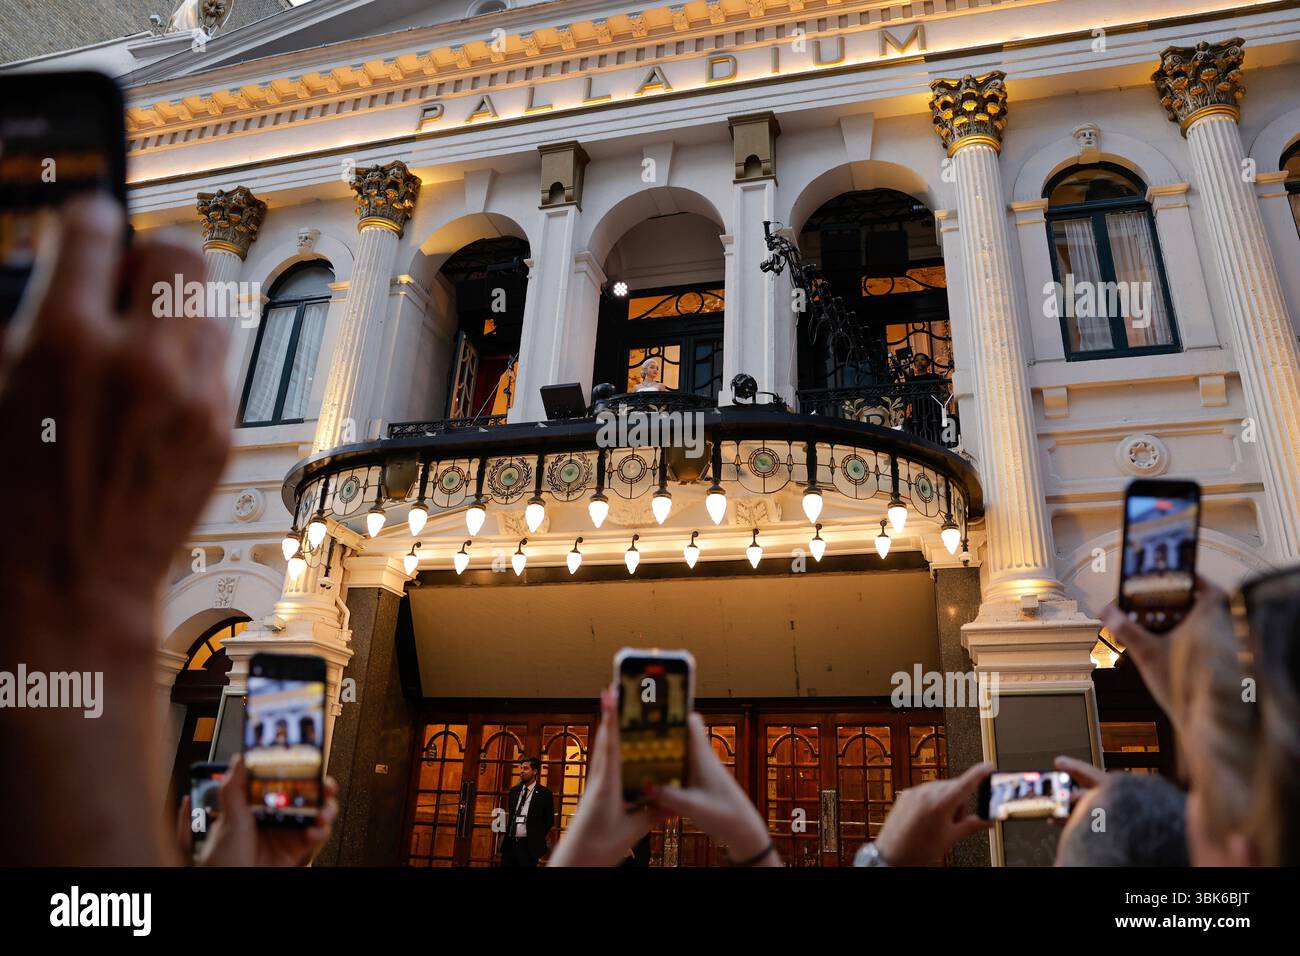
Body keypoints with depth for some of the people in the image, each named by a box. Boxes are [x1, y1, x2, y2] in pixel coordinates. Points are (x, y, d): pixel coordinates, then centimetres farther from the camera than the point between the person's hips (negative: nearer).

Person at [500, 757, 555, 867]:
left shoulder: (544, 794, -5)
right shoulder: (514, 790, 11)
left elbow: (549, 821, 1)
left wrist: (537, 839, 4)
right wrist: (507, 832, 13)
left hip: (528, 846, -5)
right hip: (509, 842, 5)